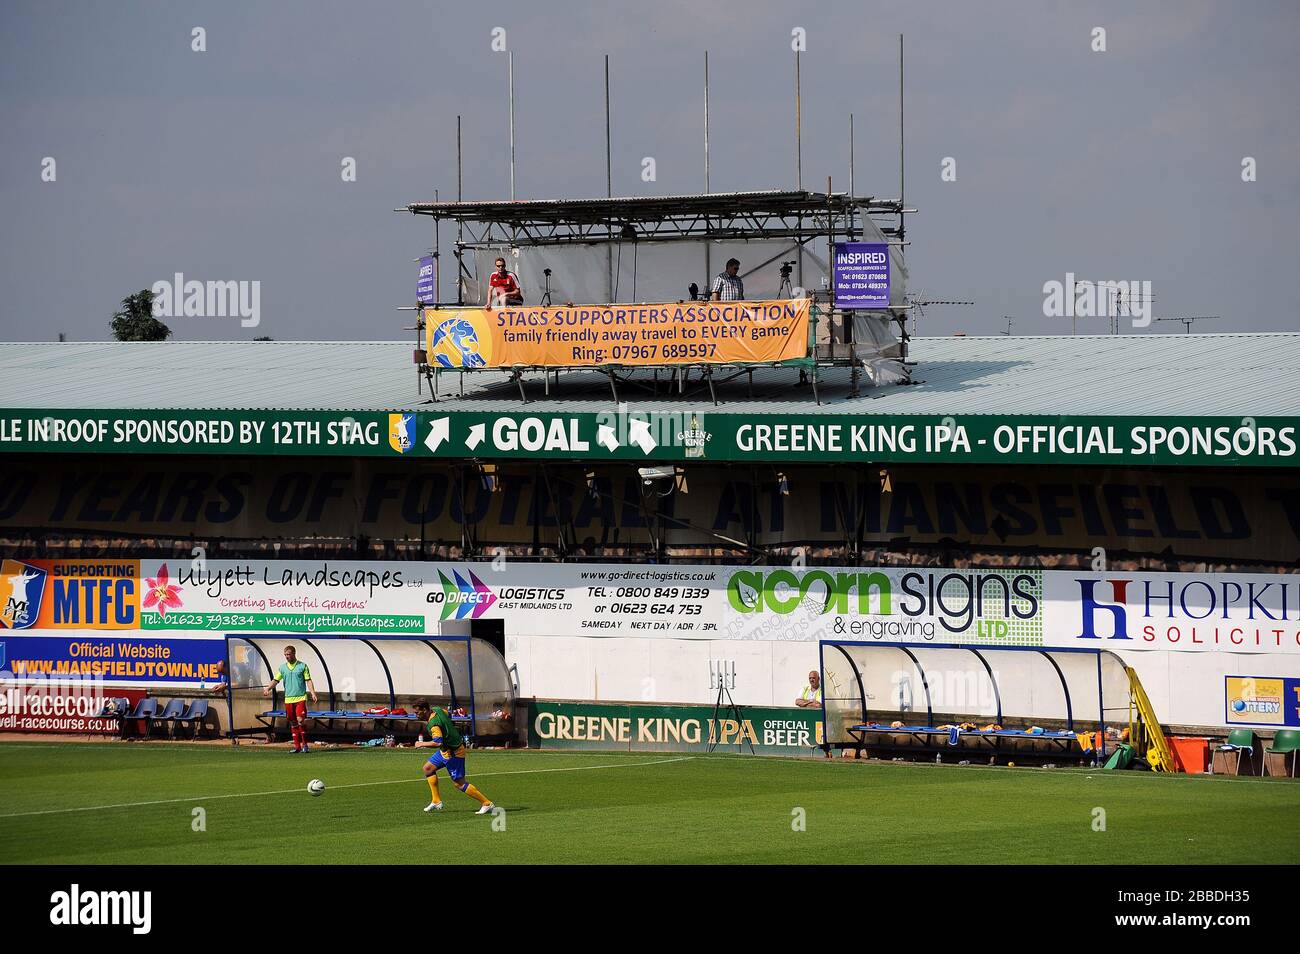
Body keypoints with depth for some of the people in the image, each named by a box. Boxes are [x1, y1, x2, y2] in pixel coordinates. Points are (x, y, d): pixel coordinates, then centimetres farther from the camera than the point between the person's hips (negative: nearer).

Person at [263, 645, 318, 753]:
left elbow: (308, 681, 1)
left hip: (300, 698, -4)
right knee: (293, 723, 6)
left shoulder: (302, 666, 2)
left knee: (300, 720, -15)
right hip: (288, 699, 4)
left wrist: (313, 693, -10)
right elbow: (275, 680, 6)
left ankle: (304, 745, -7)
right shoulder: (282, 667, 10)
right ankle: (297, 746, 11)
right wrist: (268, 688, -12)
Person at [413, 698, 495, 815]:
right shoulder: (436, 709, -2)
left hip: (453, 753, -10)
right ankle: (436, 802, 19)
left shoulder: (434, 723, -29)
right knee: (428, 768, 15)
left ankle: (486, 804, 3)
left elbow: (437, 742, -41)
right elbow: (447, 713, 22)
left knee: (459, 783, -3)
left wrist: (422, 744, -27)